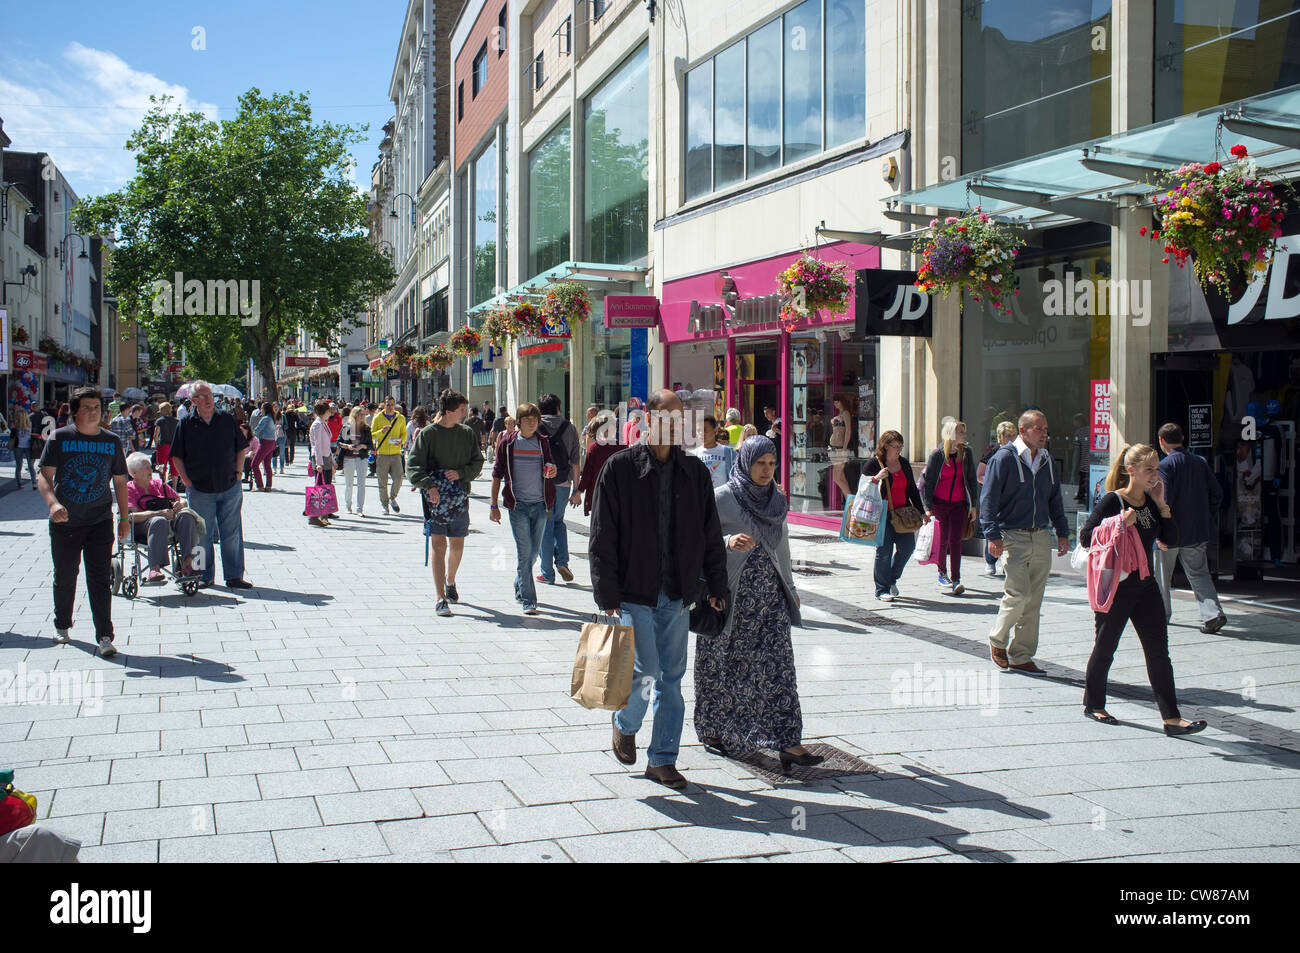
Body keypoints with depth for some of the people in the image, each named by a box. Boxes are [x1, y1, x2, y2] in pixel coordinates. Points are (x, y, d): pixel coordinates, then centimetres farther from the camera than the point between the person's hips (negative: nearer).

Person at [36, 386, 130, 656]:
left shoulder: (112, 441, 6)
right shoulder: (59, 438, -1)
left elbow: (119, 481, 13)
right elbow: (44, 475, -7)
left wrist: (124, 517, 10)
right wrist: (53, 503, -25)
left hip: (100, 522, 0)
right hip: (64, 522, 0)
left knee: (100, 578, -6)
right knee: (64, 577, 13)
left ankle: (104, 637, -6)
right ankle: (62, 625, 35)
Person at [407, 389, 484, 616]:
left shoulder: (467, 433, 6)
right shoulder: (427, 434, -4)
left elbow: (477, 463, 8)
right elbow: (414, 465, -9)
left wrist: (460, 473, -12)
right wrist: (429, 486, -24)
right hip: (435, 497, -3)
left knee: (457, 544, 12)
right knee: (438, 545, -7)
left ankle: (450, 581, 41)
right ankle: (441, 599, -6)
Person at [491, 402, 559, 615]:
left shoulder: (543, 442, 7)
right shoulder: (508, 443, 1)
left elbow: (550, 468, 18)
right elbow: (497, 475, 4)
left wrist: (552, 472, -8)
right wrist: (494, 506, 0)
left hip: (540, 504, 3)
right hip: (518, 505, -3)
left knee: (534, 552, 9)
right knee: (524, 552, -6)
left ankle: (520, 587, 33)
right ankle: (528, 600, -4)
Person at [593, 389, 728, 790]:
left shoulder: (694, 471, 7)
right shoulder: (620, 468, -5)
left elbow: (710, 534, 13)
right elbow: (603, 538, -6)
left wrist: (716, 586, 8)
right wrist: (607, 595, -10)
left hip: (677, 595, 4)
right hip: (635, 592, -4)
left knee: (672, 677, 7)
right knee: (646, 671, -9)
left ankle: (662, 759, 18)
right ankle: (625, 725, 22)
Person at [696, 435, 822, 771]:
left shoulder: (776, 500, 10)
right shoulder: (721, 498, -8)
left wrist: (791, 588, 24)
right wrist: (728, 541, -30)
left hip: (769, 593, 5)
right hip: (731, 593, -4)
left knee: (778, 663, -4)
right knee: (722, 664, 6)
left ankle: (786, 741, -5)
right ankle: (713, 731, 24)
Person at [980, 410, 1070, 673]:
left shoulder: (1045, 460, 13)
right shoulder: (1005, 457, -6)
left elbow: (1055, 499, 23)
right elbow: (989, 498, -8)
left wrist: (1062, 532, 17)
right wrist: (993, 535, -15)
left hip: (1041, 538, 6)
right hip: (1014, 537, -6)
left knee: (1033, 601, 6)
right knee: (1019, 594, -14)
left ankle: (1021, 656, 15)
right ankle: (997, 640, 11)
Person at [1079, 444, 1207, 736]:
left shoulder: (1152, 502, 8)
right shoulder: (1113, 501, -10)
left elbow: (1171, 541, 4)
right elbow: (1086, 536, -13)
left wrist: (1161, 504, -4)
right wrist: (1119, 525, -24)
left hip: (1144, 585, 6)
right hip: (1115, 587, -6)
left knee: (1159, 651, 1)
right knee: (1105, 648, 7)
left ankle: (1171, 717, 1)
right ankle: (1093, 705, 26)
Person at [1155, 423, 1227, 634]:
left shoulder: (1164, 466, -15)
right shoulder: (1200, 462, 4)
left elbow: (1163, 500, -19)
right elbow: (1217, 493, 6)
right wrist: (1206, 518, 15)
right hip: (1198, 531, 5)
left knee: (1162, 576, 13)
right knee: (1198, 574, 9)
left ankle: (1161, 613, 25)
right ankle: (1213, 612, -9)